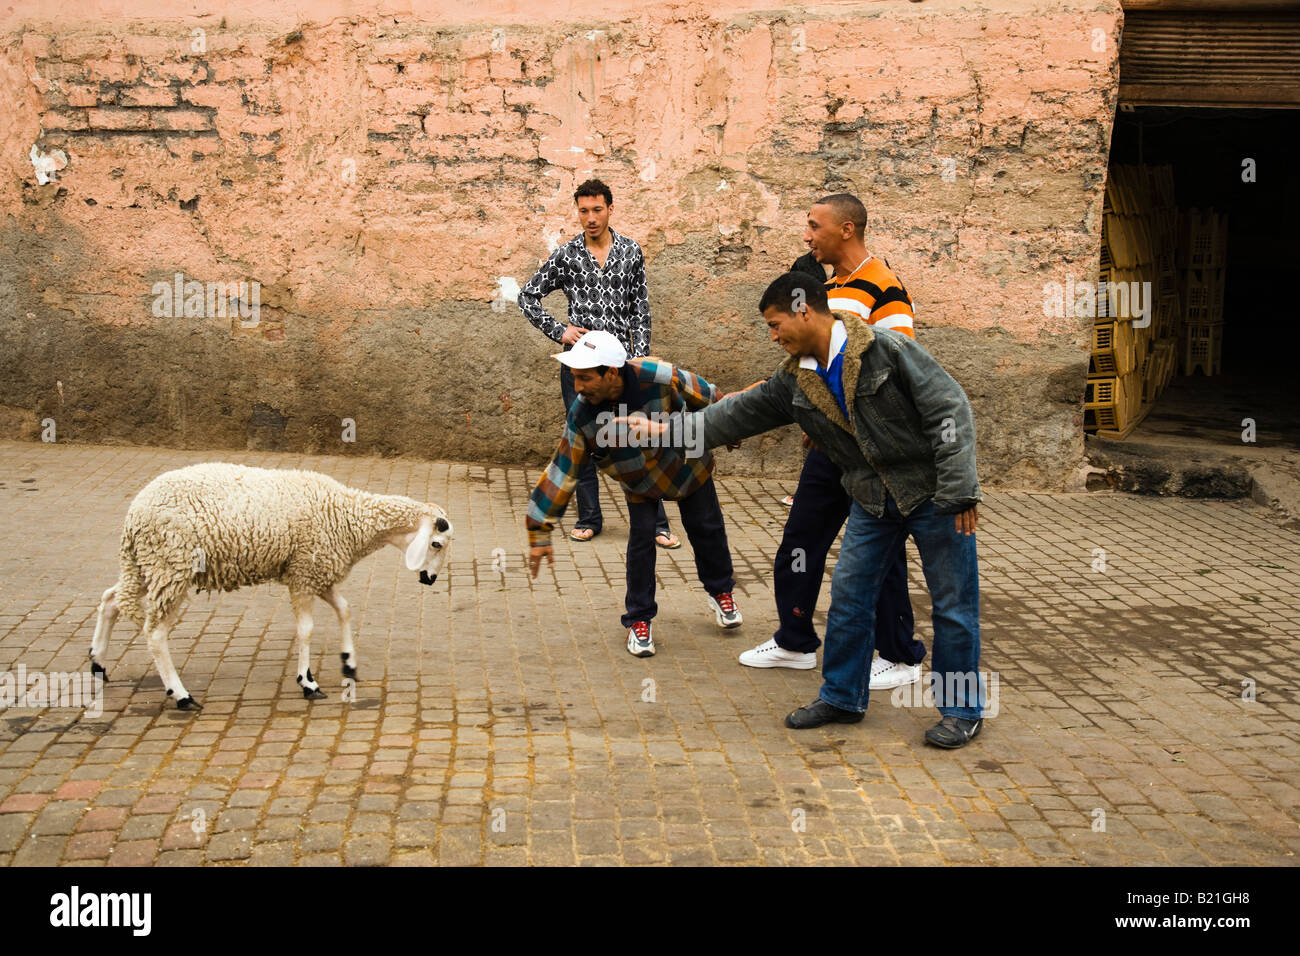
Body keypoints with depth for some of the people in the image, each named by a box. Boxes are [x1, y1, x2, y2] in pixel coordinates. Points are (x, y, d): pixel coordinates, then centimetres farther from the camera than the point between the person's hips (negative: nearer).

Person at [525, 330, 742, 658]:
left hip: (687, 465, 0)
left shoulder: (659, 377, -40)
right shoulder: (581, 415, -32)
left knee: (707, 530, 13)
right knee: (640, 541, -8)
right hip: (639, 483, 0)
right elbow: (561, 471, -26)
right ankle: (640, 619, 11)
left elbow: (706, 398, -19)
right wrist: (540, 532, -26)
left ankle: (720, 592, 40)